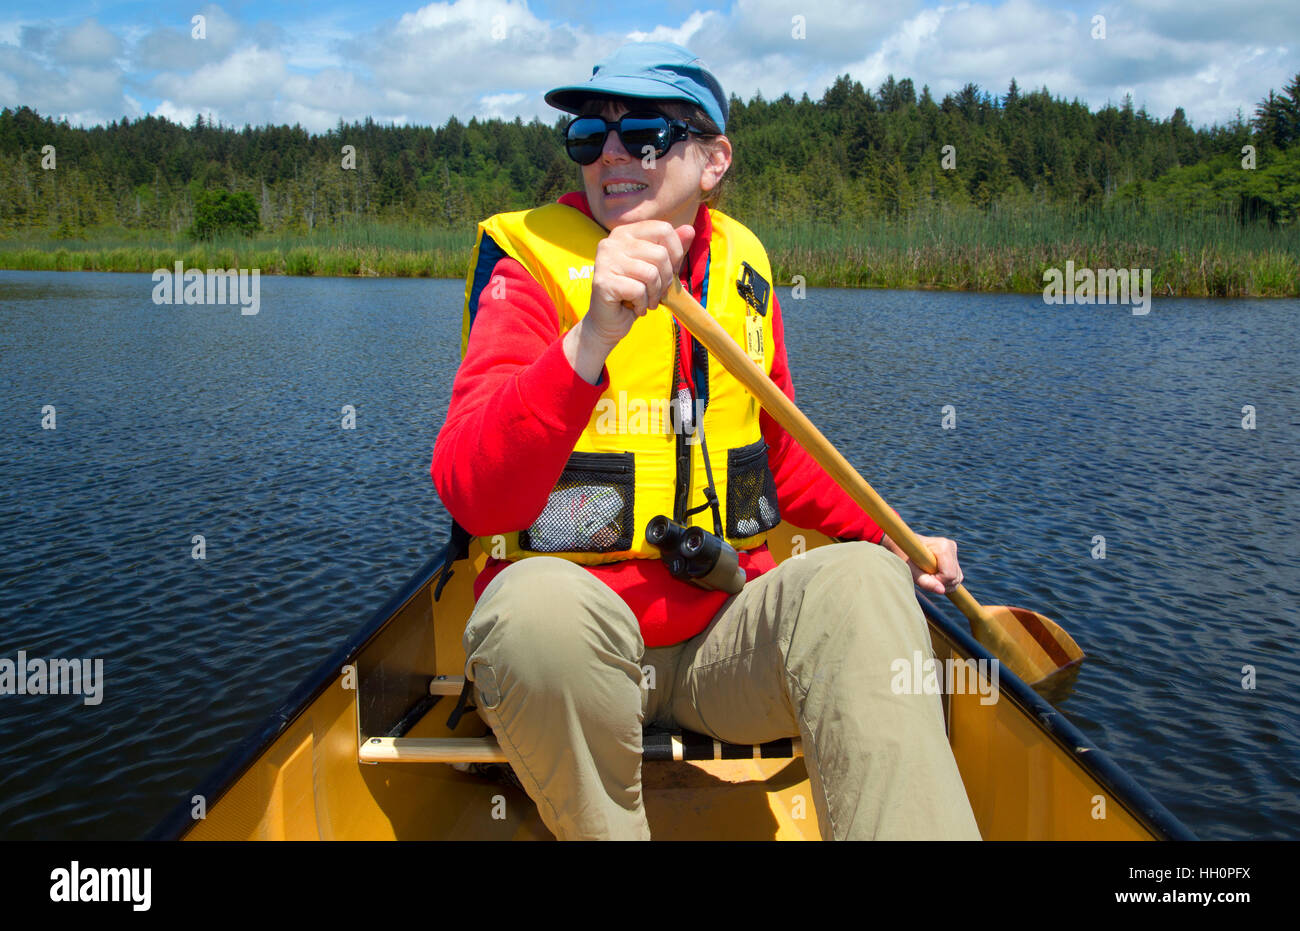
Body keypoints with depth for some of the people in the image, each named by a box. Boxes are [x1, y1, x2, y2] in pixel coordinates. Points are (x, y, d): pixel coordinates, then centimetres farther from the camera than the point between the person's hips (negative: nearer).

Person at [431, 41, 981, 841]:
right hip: (573, 647, -2)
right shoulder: (534, 269, -6)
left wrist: (891, 537, 6)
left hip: (723, 649, 3)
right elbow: (471, 496, -23)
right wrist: (591, 338, -36)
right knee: (541, 602, -35)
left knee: (861, 577, -25)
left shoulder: (741, 269, 7)